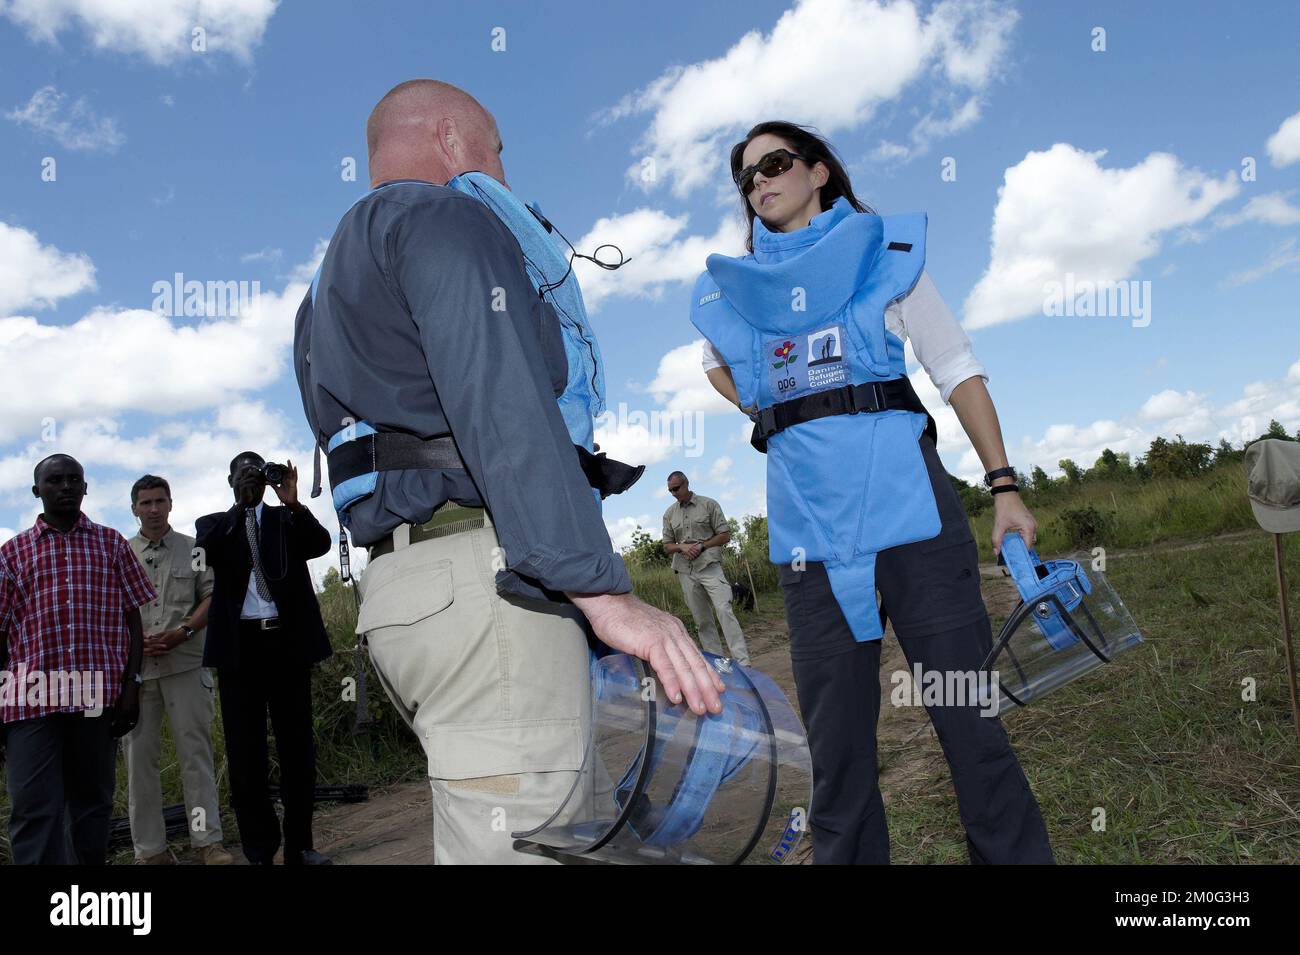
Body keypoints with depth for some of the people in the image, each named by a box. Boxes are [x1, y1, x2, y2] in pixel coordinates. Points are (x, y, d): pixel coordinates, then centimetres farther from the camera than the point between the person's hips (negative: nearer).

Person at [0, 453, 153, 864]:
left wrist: (131, 685, 0)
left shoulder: (111, 544, 10)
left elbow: (132, 618, 8)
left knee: (93, 803, 10)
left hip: (99, 694, 1)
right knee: (34, 810, -6)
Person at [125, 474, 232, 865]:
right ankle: (150, 849, 12)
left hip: (185, 664, -1)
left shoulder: (193, 549, 8)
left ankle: (207, 840, 4)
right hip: (134, 667, 1)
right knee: (139, 756, 4)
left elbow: (211, 597, 5)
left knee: (195, 751, -1)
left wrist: (182, 632, -10)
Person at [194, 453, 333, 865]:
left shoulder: (288, 519, 12)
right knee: (245, 750, 1)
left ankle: (299, 844, 13)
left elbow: (320, 543, -5)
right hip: (240, 645, 0)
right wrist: (241, 505, -14)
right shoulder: (214, 524, 12)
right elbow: (204, 554, -8)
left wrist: (294, 504, -18)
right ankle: (259, 851, 9)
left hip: (288, 640, 1)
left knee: (297, 743, 5)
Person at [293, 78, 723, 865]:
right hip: (488, 575, -10)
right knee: (519, 839, -10)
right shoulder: (444, 217, 1)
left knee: (491, 827, 13)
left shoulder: (339, 279, 30)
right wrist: (603, 588, -23)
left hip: (399, 580, 10)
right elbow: (502, 405, -16)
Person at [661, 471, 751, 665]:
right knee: (701, 620, 4)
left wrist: (702, 546, -10)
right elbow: (667, 545, 15)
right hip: (685, 571, 4)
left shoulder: (709, 504, 3)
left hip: (709, 567, -4)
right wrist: (682, 547, -6)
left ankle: (742, 663, -22)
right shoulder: (669, 513, 13)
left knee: (725, 611, -17)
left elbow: (725, 535, 3)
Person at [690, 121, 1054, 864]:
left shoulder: (886, 251, 8)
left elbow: (957, 368, 5)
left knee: (970, 716, 0)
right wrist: (772, 414, 15)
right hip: (809, 526, 3)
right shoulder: (729, 288, 15)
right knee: (836, 746, 7)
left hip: (908, 501, -2)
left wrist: (1003, 484, -3)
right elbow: (720, 366, 34)